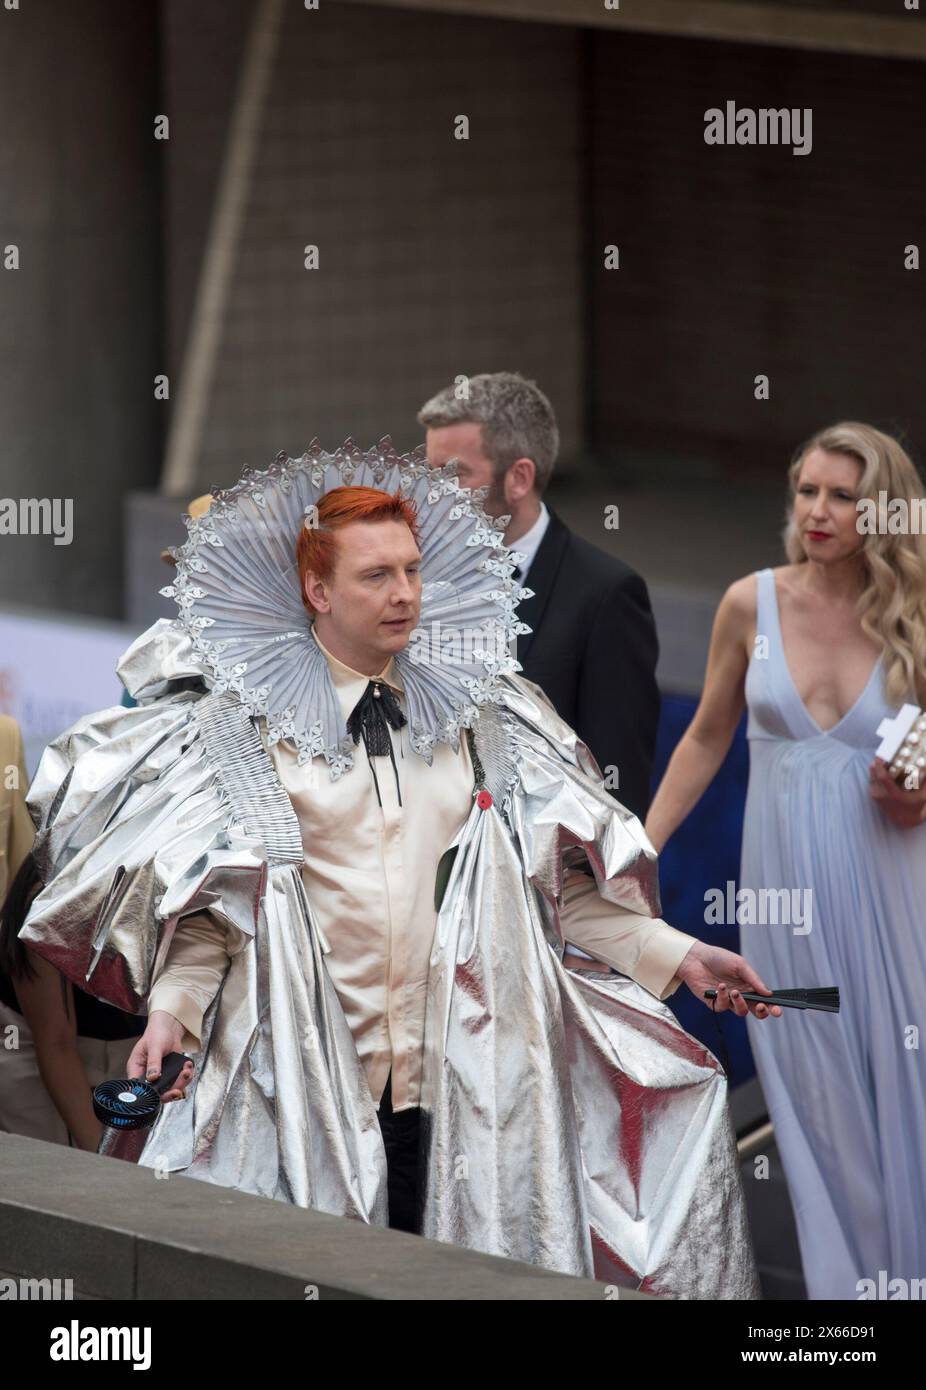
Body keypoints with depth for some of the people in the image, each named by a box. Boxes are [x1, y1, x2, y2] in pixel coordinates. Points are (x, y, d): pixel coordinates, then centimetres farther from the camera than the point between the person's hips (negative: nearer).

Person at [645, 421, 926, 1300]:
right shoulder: (752, 605, -2)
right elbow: (706, 740, 9)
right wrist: (640, 851, 7)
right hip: (785, 886, 1)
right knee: (815, 1096, 7)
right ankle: (844, 1278, 17)